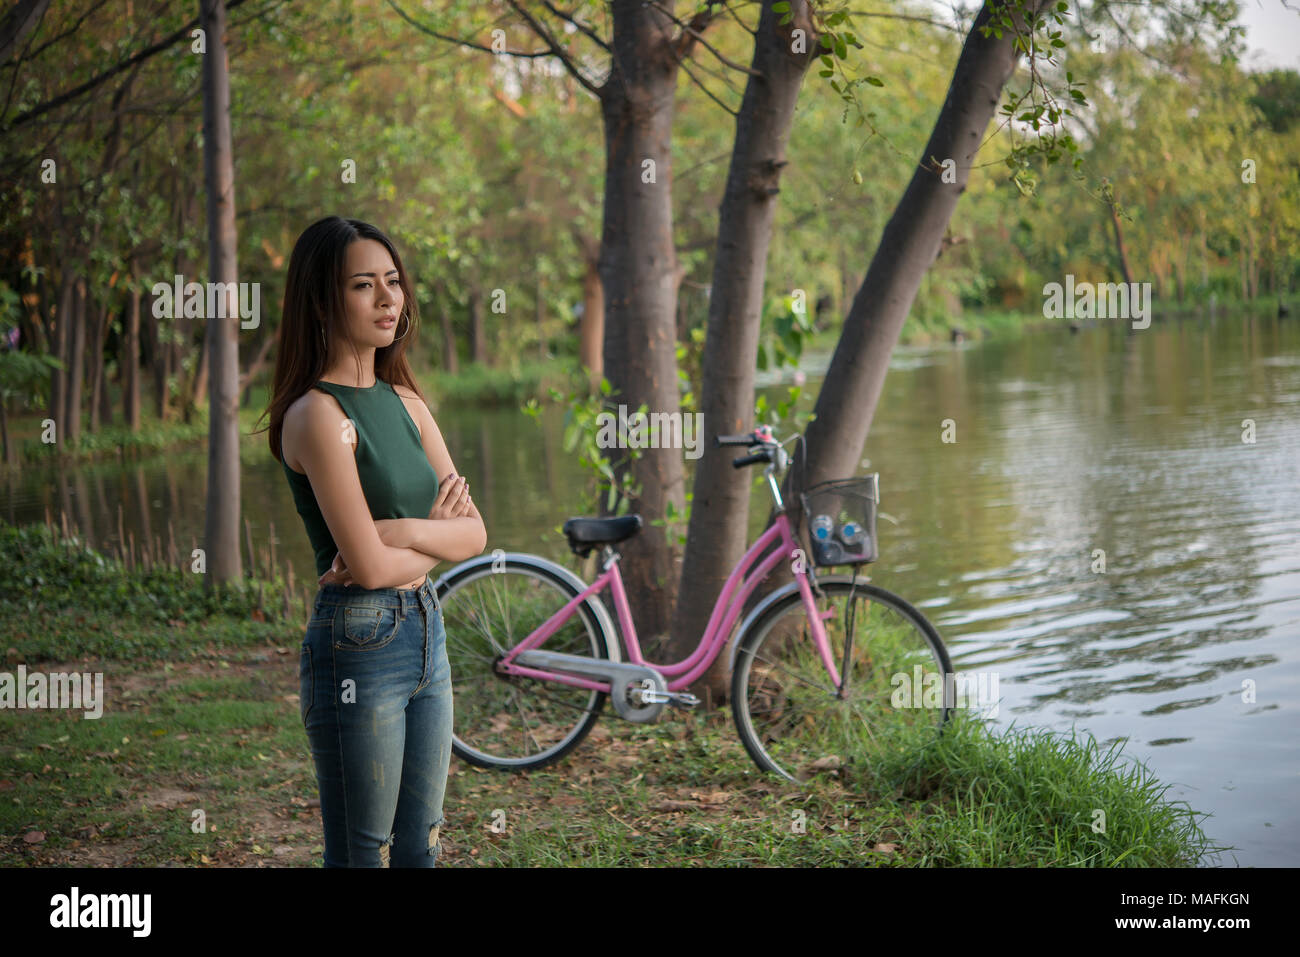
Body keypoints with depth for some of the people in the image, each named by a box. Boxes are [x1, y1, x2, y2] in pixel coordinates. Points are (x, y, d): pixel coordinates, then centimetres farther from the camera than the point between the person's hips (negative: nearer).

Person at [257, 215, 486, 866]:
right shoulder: (317, 415, -15)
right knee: (363, 855, 3)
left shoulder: (406, 403, 10)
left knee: (419, 848, 16)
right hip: (356, 644, -8)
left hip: (425, 630, 8)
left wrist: (403, 533, -11)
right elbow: (368, 564, -20)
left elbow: (474, 533, 5)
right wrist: (435, 531, -5)